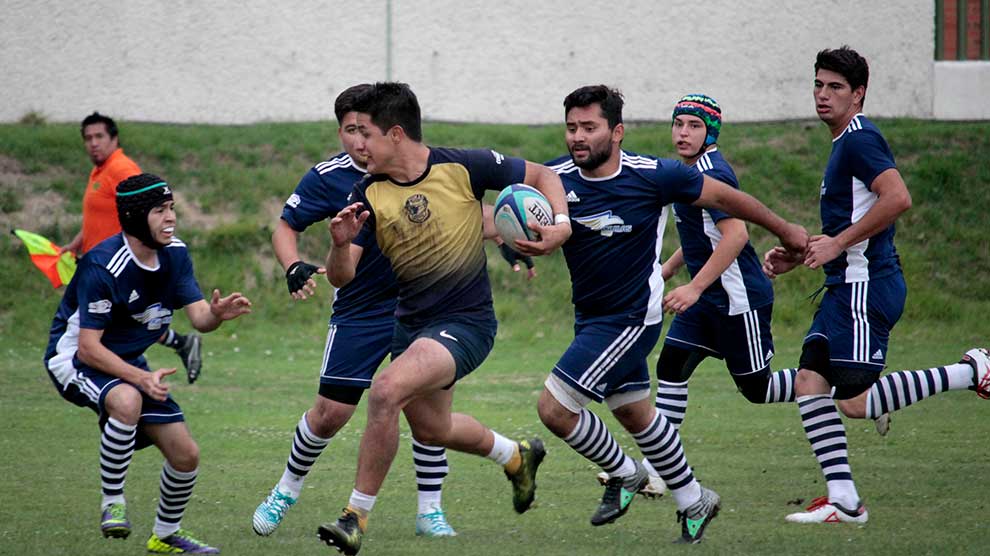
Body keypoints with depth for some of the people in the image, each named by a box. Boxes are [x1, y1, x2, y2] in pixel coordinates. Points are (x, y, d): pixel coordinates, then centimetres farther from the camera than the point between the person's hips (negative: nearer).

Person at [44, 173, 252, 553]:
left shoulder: (175, 254, -4)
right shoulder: (103, 266, -27)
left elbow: (198, 318, -9)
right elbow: (88, 348, -27)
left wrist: (217, 314, -32)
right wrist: (141, 378, -37)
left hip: (129, 363, 7)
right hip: (75, 359, -7)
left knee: (186, 454, 1)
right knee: (127, 400, -40)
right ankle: (112, 503, -22)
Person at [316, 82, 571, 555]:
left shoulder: (463, 167, -15)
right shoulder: (369, 194, -5)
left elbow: (541, 175, 0)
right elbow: (341, 277, -8)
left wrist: (561, 223, -17)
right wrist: (340, 243, -29)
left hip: (466, 321, -7)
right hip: (410, 321, 7)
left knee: (386, 390, -28)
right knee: (430, 428, 23)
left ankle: (357, 516, -17)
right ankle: (516, 456, 54)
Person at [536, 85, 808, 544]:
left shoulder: (653, 176, -18)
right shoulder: (555, 179, -9)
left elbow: (722, 196, -5)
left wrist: (785, 230, 8)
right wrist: (523, 242, -30)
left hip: (632, 316, -6)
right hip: (589, 315, 6)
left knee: (554, 407, -14)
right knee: (635, 414, 20)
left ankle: (623, 473, 11)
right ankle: (693, 501, 40)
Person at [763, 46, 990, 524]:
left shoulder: (860, 139, -11)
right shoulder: (843, 143, 20)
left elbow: (898, 199, -26)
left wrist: (837, 244, -20)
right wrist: (797, 257, 21)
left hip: (866, 286, -10)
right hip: (846, 287, 10)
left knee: (856, 403, -12)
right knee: (809, 382, 2)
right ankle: (843, 501, 1)